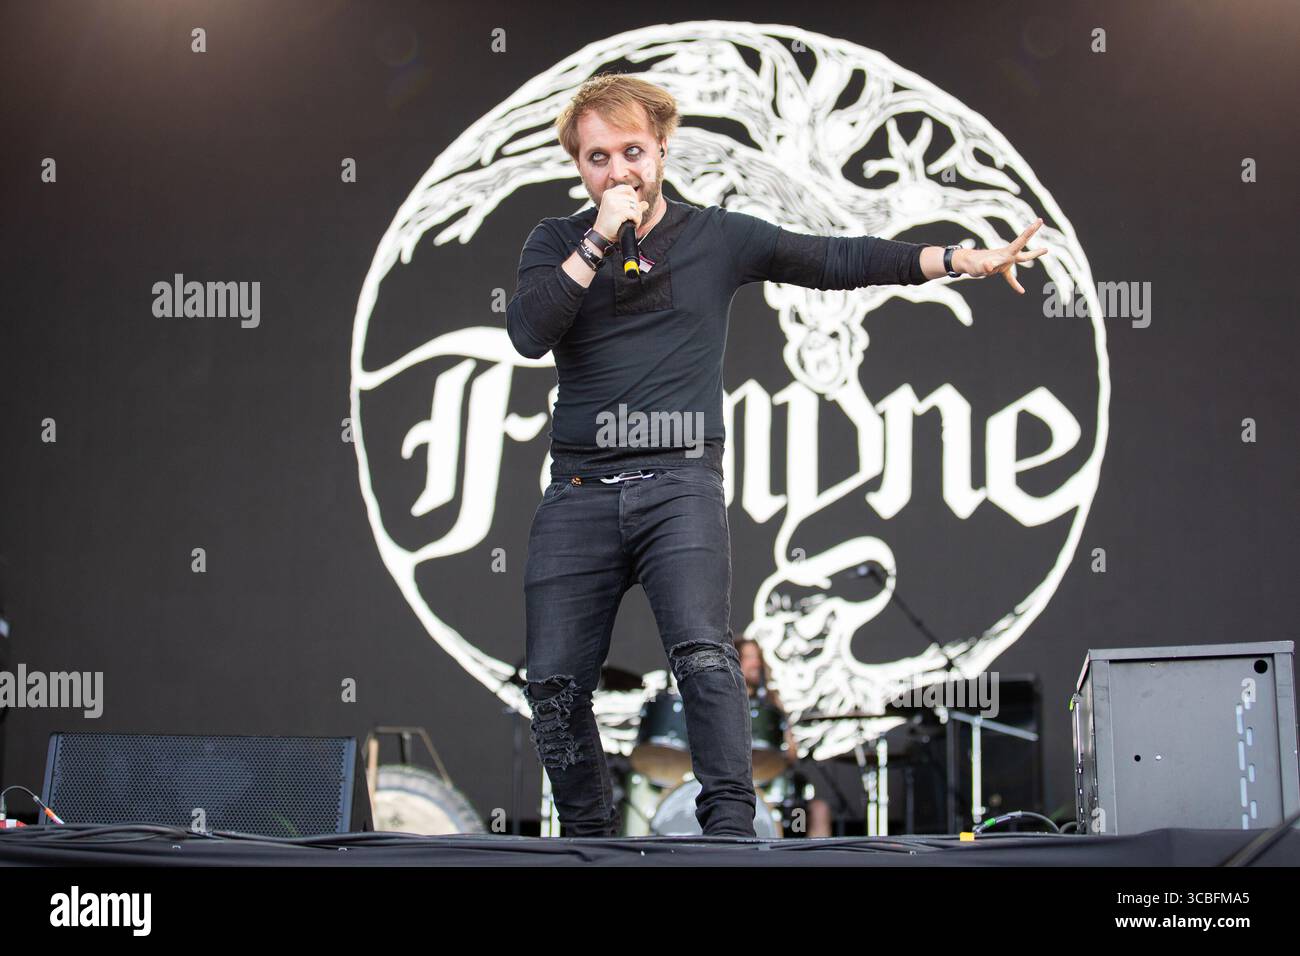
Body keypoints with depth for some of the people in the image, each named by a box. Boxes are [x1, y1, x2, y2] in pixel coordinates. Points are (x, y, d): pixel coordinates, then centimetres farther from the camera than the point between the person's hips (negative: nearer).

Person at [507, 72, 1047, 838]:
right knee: (555, 688, 2)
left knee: (703, 653, -24)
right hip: (579, 492, 2)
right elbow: (528, 333, -5)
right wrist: (600, 239, -10)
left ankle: (730, 827, -20)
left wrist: (960, 259, -1)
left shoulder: (719, 237, 8)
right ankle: (589, 842, 18)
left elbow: (837, 261, 6)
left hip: (679, 481, -2)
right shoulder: (558, 243, 11)